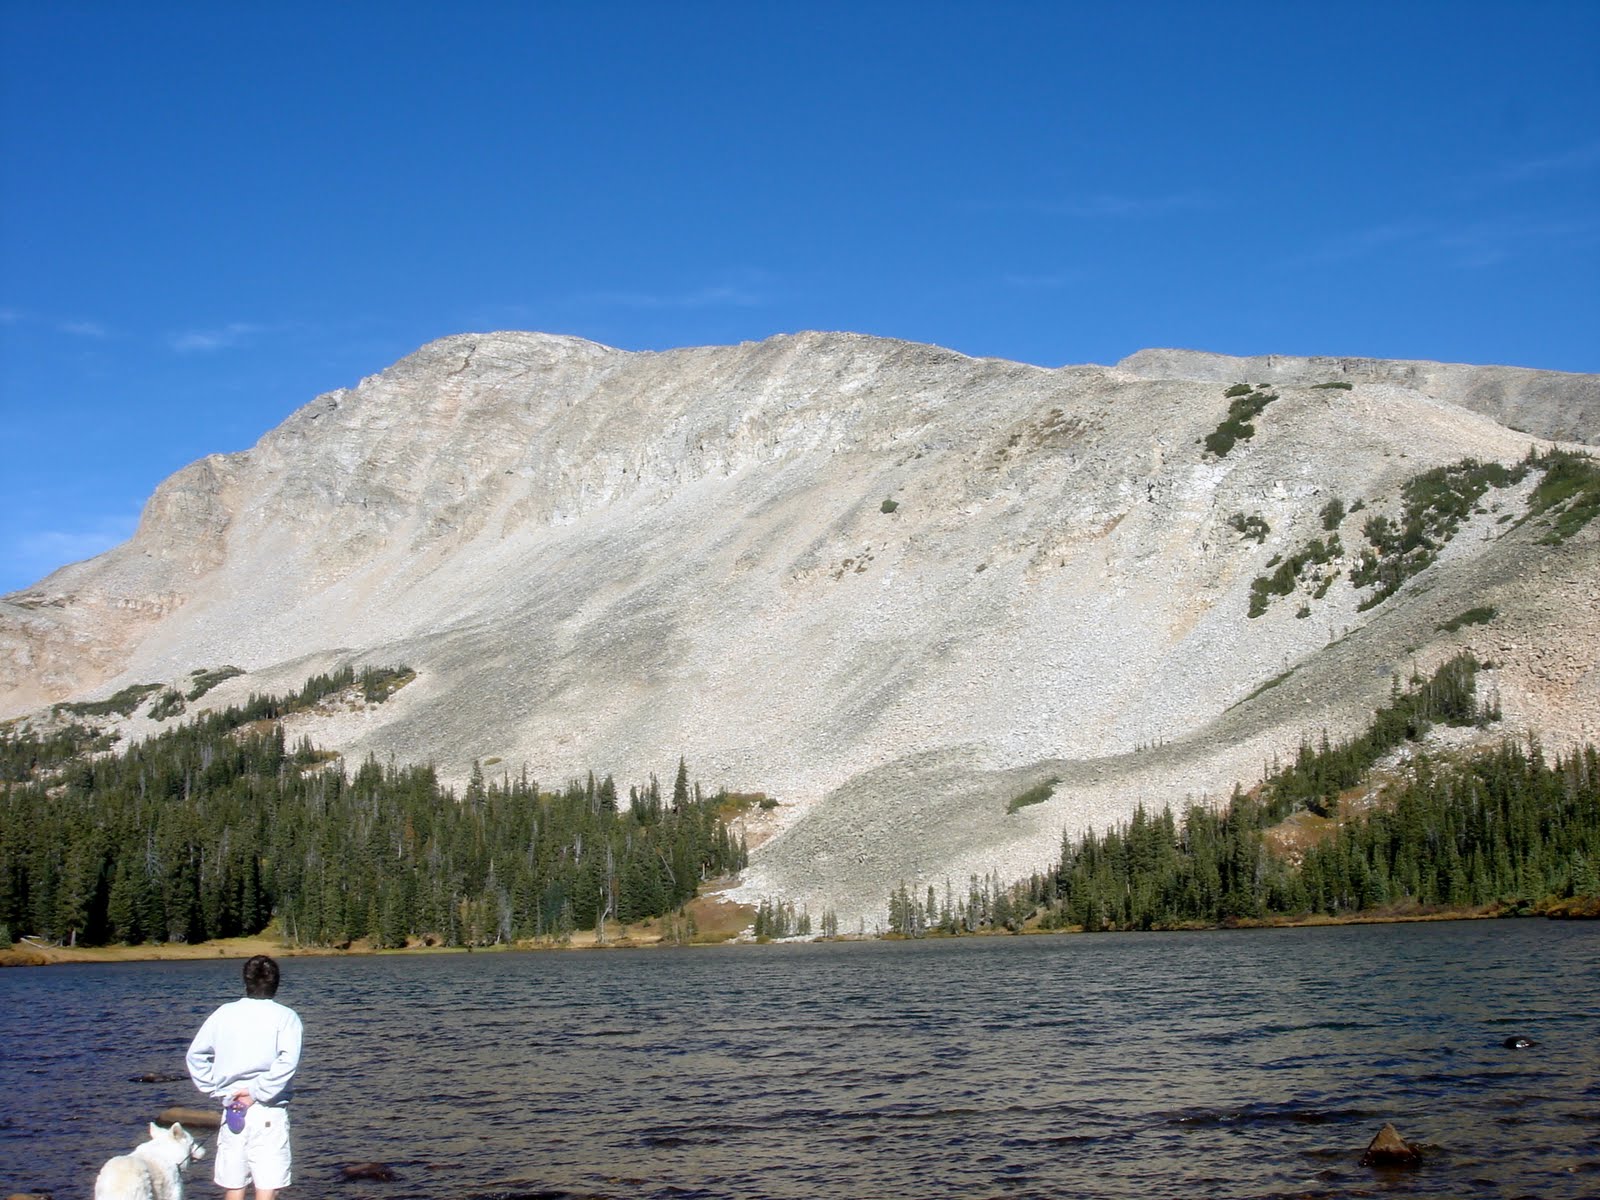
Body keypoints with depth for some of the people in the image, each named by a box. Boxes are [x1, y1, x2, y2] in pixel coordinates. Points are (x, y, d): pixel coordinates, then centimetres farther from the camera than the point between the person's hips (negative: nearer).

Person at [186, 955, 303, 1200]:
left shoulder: (224, 1014, 7)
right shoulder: (285, 1016, -4)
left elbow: (195, 1055, 5)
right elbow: (287, 1061, -19)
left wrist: (217, 1090, 5)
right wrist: (258, 1092, -11)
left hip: (231, 1111, 4)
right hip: (269, 1113, -4)